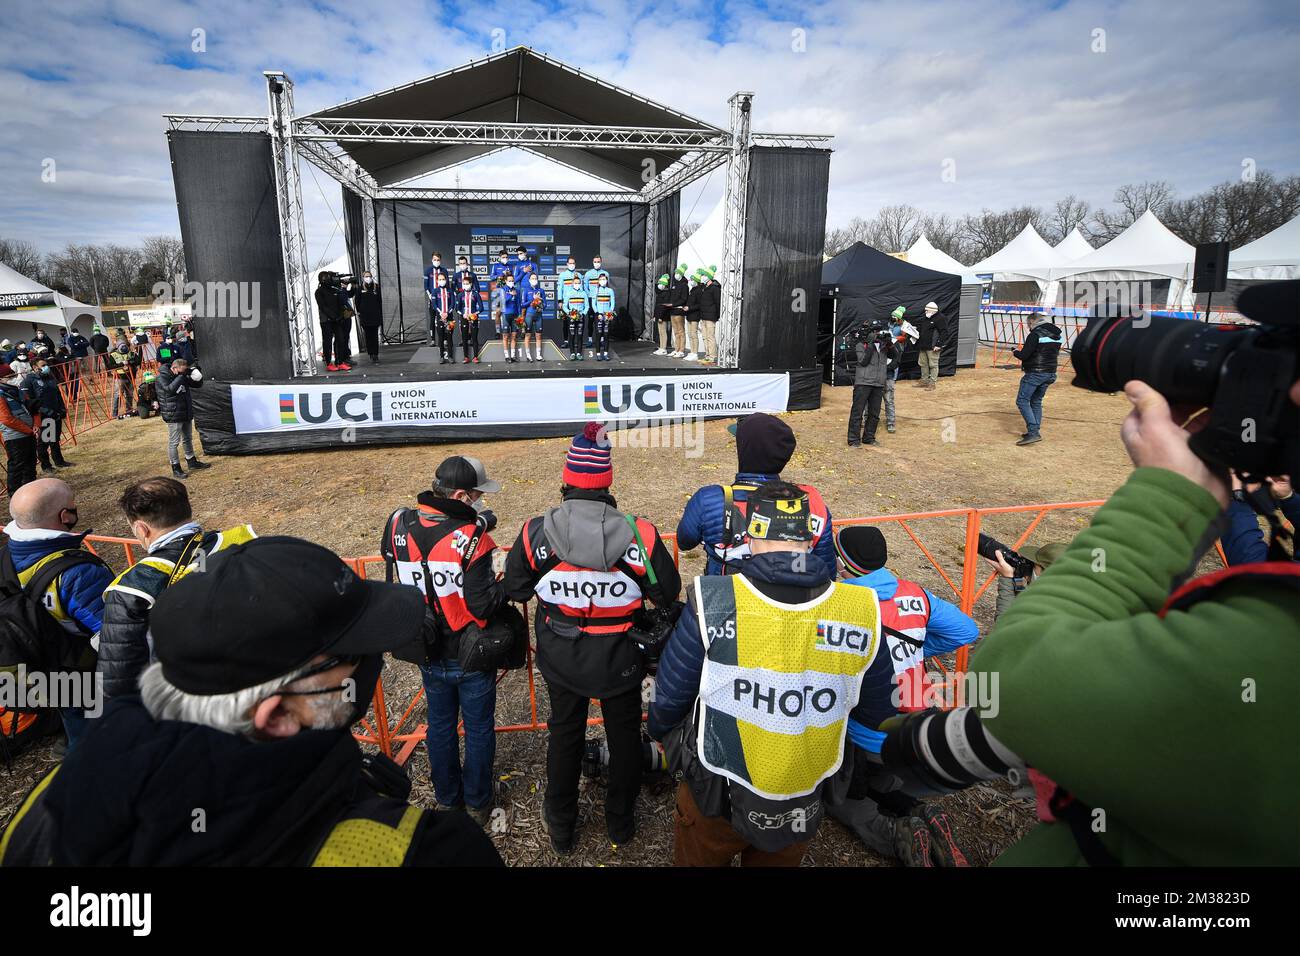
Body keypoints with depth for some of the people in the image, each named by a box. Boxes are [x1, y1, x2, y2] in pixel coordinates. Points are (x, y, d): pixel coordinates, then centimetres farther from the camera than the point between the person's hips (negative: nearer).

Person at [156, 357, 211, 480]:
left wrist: (197, 375, -8)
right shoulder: (162, 377, -12)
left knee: (188, 439, 20)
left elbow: (198, 385, 13)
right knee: (174, 442, -2)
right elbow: (170, 389, -29)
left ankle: (192, 462, 33)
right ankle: (176, 468, 4)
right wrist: (181, 376, -26)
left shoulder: (183, 376, 8)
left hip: (186, 414, 8)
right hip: (173, 415, -8)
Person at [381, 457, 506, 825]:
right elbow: (482, 606, -28)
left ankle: (447, 800, 40)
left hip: (428, 652, 5)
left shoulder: (399, 525, -10)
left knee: (440, 725, 23)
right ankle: (477, 805, 33)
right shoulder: (470, 538, -26)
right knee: (479, 729, 16)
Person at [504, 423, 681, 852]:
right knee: (623, 733, 22)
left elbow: (515, 590, -5)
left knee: (565, 732, 23)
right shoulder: (637, 532, -24)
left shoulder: (537, 531, -19)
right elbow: (668, 593, -12)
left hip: (560, 656, 2)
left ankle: (560, 826, 41)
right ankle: (621, 821, 41)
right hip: (620, 658, -1)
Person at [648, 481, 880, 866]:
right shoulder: (861, 610, -17)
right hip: (803, 810, 2)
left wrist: (661, 732, 12)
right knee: (776, 861, 31)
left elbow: (670, 694, -10)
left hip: (714, 797, -2)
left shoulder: (711, 602, -24)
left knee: (696, 859, 27)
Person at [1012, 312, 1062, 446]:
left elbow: (1024, 355, -18)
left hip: (1034, 373, -8)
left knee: (1022, 401, -4)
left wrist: (1015, 352, 4)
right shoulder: (1057, 335, 11)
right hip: (1050, 373, 8)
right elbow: (1055, 353, 21)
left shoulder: (1035, 335, -14)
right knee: (1036, 401, 19)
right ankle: (1036, 431, 20)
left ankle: (1033, 432, -15)